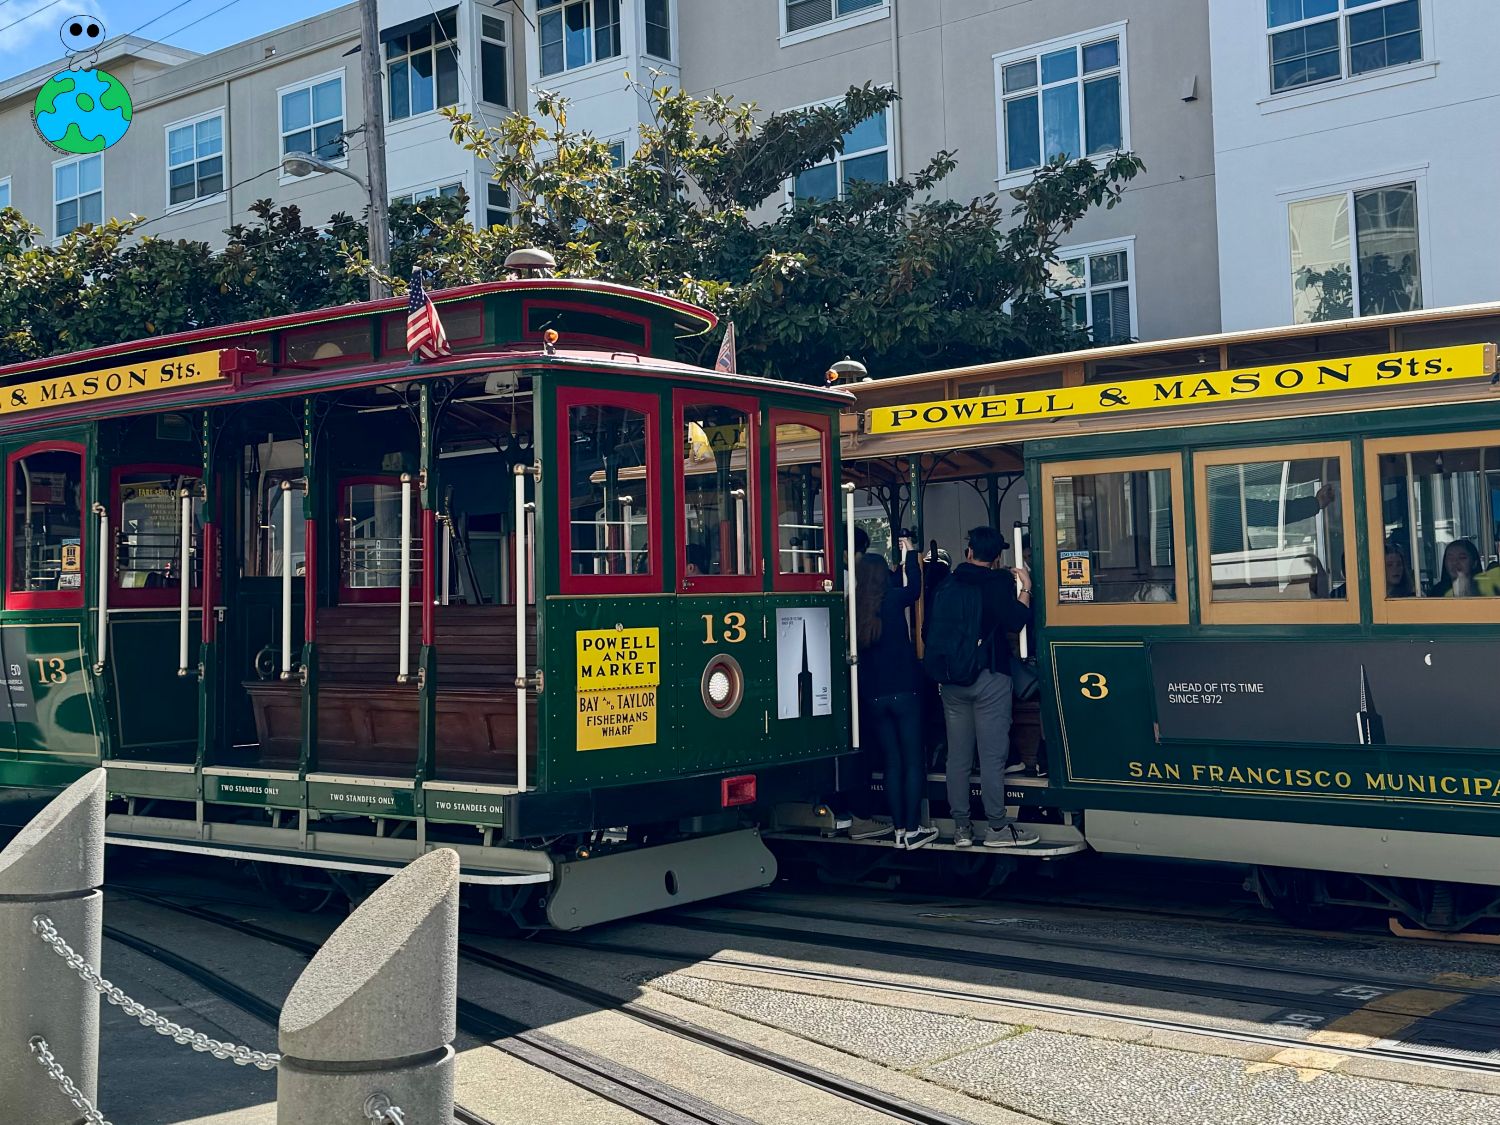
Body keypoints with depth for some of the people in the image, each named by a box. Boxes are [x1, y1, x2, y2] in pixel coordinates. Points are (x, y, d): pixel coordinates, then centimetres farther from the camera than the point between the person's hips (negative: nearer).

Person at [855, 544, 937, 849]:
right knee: (913, 762, 2)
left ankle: (899, 830, 12)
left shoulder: (855, 608, -2)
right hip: (903, 692, -4)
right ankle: (913, 831, 0)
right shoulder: (893, 599, -9)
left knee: (892, 763, 10)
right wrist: (910, 554, 25)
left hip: (873, 697, 4)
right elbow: (914, 589, 13)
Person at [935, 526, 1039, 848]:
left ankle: (961, 827, 10)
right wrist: (1025, 589, -1)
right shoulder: (999, 582, -4)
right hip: (990, 677, -4)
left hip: (952, 680, 5)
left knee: (958, 755, 7)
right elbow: (1015, 620, -14)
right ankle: (997, 827, 1)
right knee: (992, 754, -2)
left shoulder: (948, 585, 9)